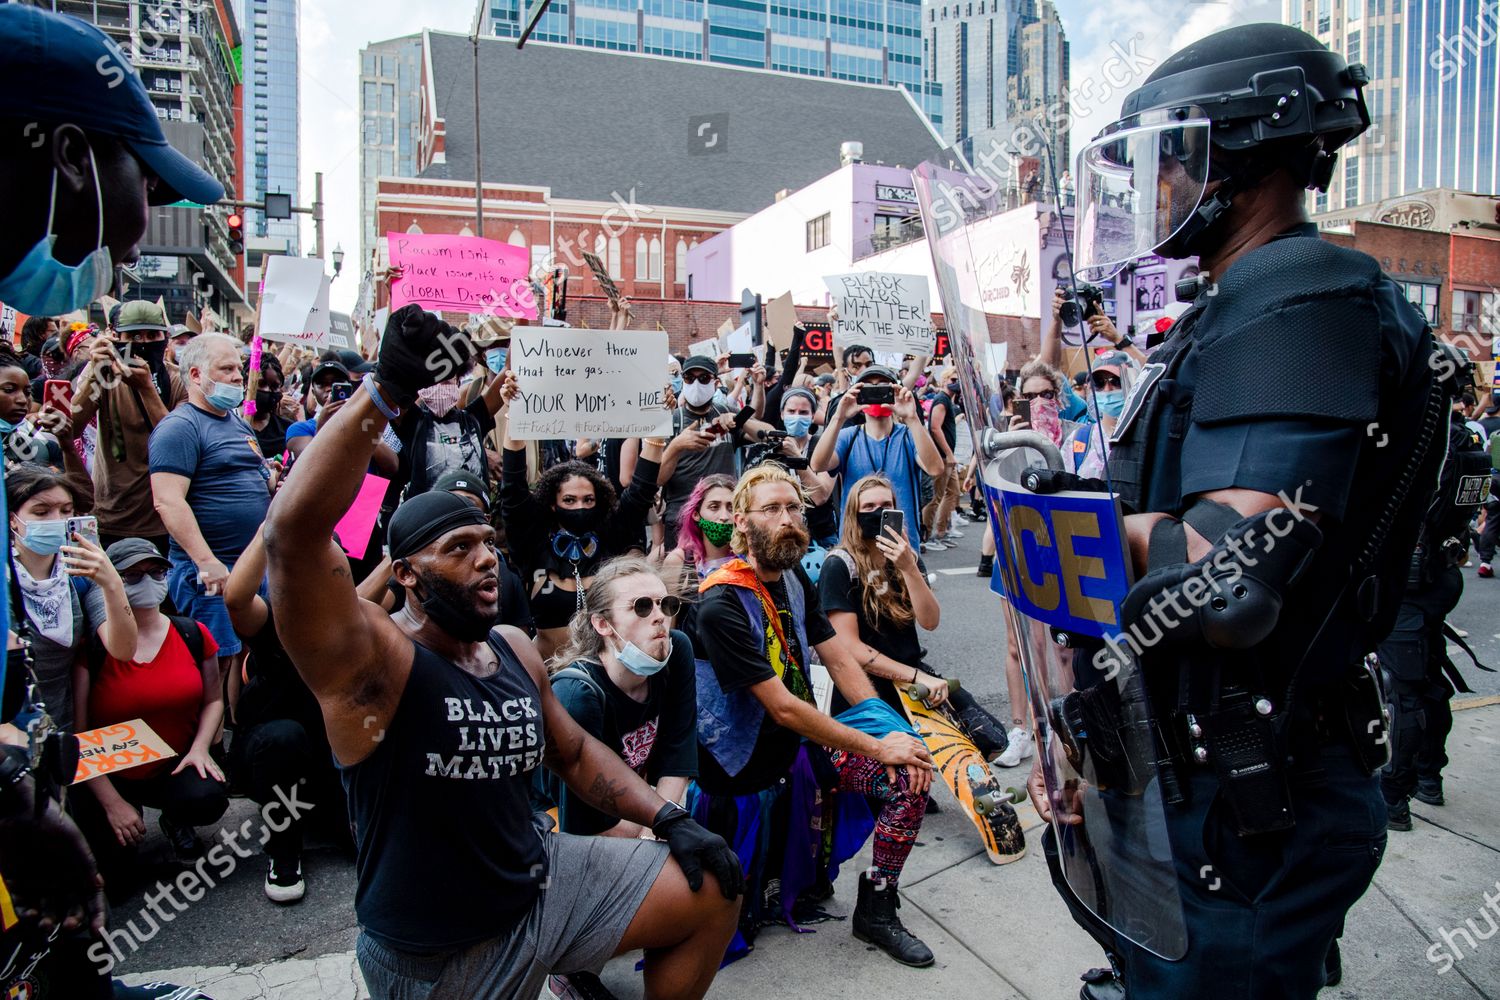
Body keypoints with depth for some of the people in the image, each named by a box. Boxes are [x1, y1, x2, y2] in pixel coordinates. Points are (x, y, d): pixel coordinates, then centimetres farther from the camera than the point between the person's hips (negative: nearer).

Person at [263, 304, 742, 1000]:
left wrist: (668, 819, 3)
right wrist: (384, 394, -42)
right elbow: (294, 532, -37)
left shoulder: (515, 649, 0)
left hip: (544, 882, 6)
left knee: (713, 884, 6)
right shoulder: (371, 661, -20)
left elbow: (573, 751, 13)